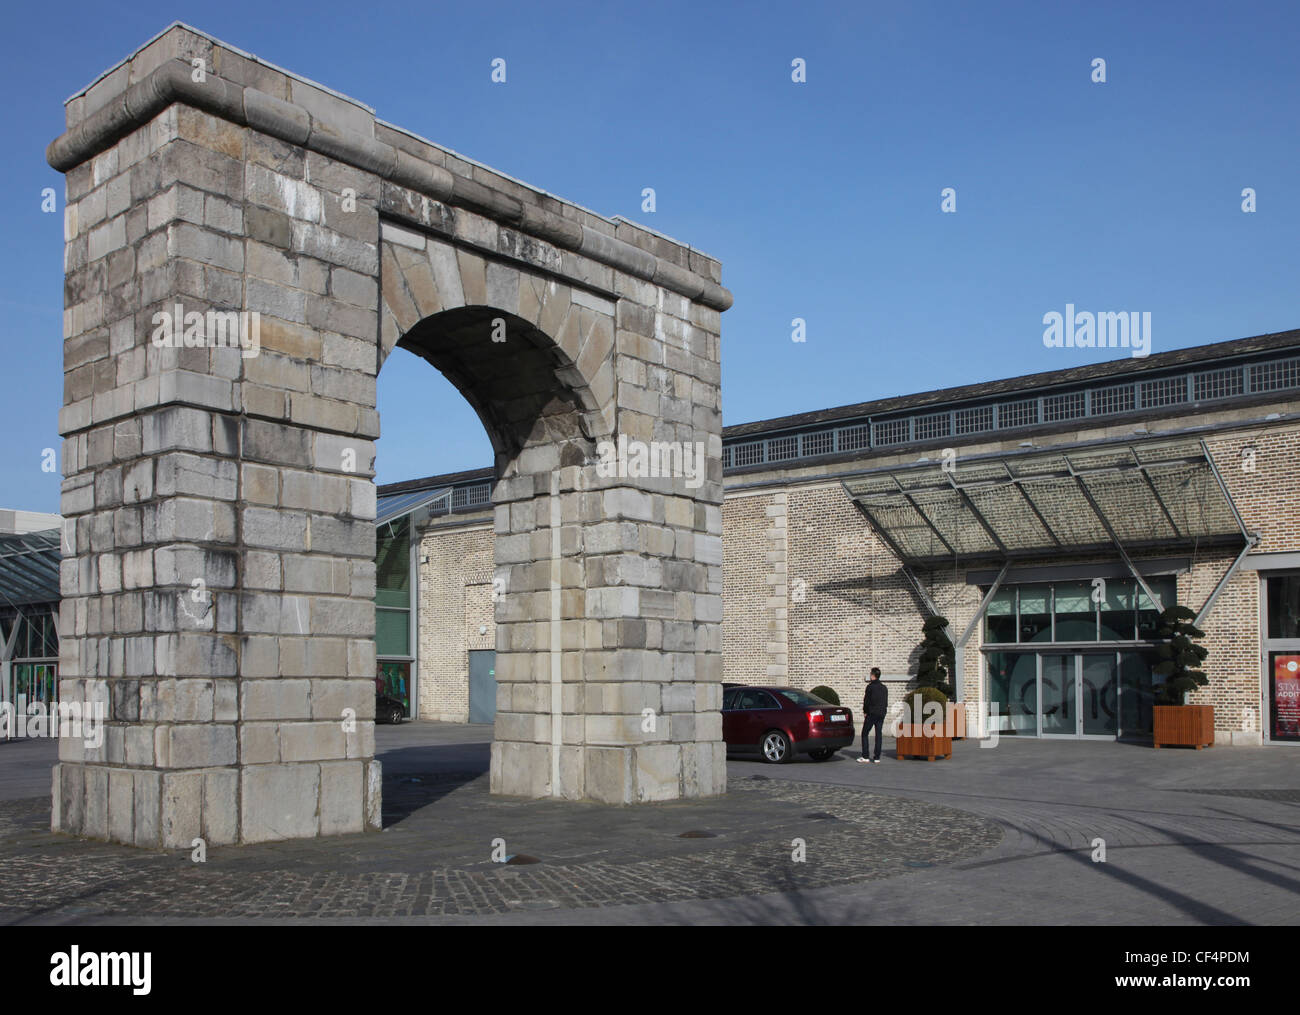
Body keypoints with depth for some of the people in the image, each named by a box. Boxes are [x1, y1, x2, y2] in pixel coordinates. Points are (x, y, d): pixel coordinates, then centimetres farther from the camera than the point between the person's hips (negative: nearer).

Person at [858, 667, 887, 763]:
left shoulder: (870, 687, -9)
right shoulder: (884, 688, 10)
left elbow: (867, 701, -11)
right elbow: (886, 702, 12)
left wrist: (865, 712, 1)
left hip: (871, 713, -5)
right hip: (881, 714, 6)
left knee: (864, 734, 3)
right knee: (878, 735, 6)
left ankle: (865, 757, -3)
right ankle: (877, 757, 4)